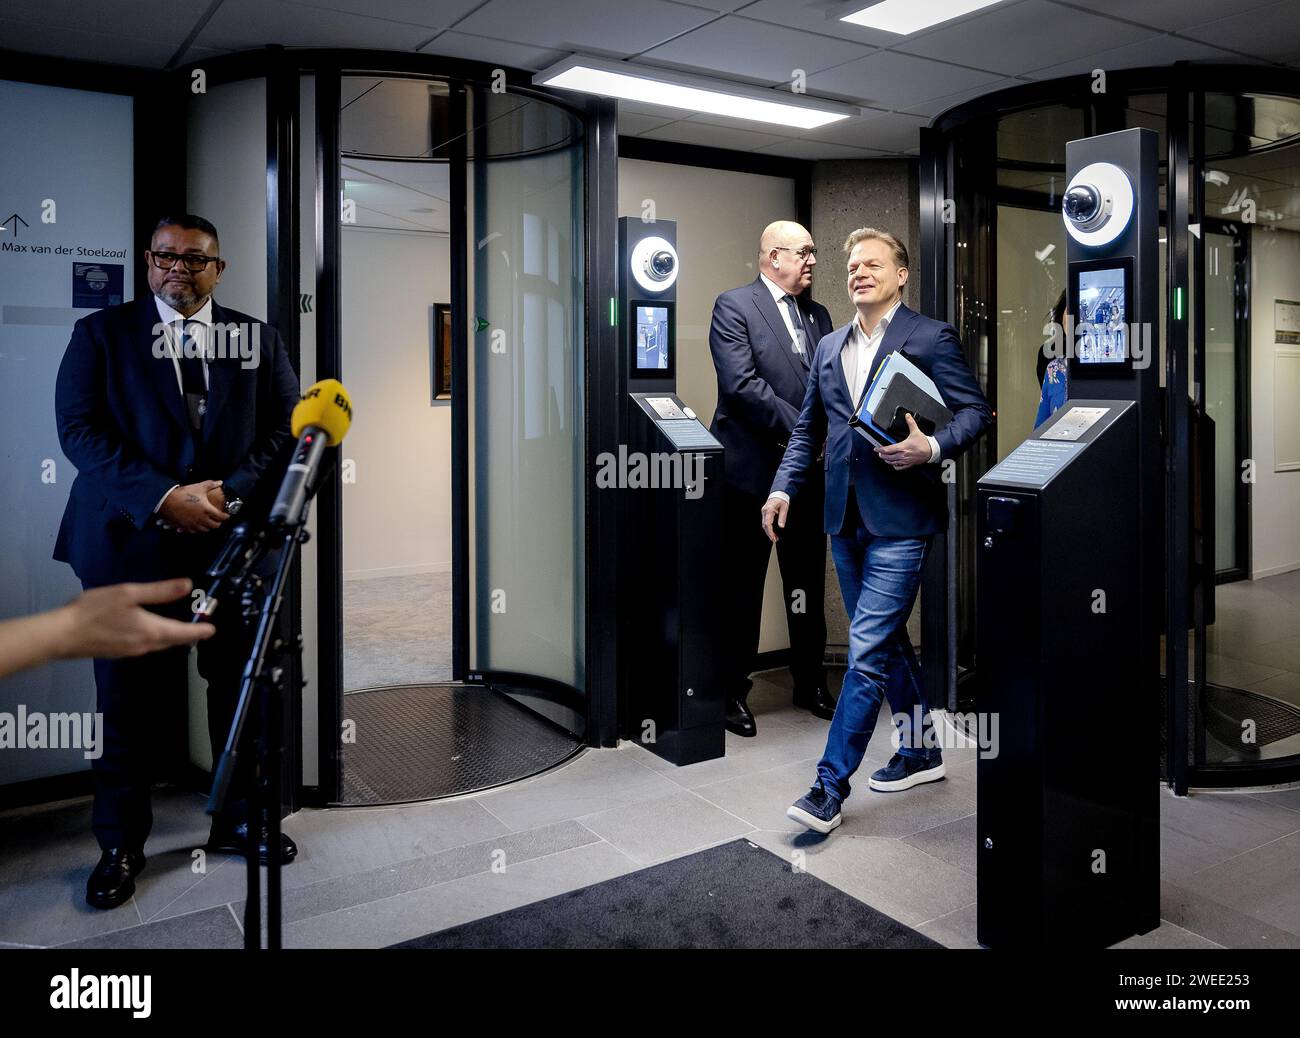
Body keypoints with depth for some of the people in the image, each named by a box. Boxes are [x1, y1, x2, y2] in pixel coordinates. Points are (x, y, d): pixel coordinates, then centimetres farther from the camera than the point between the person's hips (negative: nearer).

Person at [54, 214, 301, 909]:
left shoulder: (257, 338, 10)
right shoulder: (101, 334, 5)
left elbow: (287, 428, 4)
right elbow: (79, 429, -5)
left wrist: (230, 490, -11)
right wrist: (163, 498, -16)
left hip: (234, 538, 2)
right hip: (132, 541, -1)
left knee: (240, 688, 10)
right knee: (129, 698, 5)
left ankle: (239, 820, 28)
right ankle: (120, 845, 22)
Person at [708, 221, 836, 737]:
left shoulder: (818, 315, 16)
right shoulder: (733, 306, -5)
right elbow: (741, 384, -16)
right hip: (753, 468, -6)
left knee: (808, 584, 13)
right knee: (742, 588, 3)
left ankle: (810, 683, 27)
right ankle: (733, 692, 15)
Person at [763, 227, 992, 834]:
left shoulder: (931, 339, -2)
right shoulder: (829, 347, 16)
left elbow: (976, 411, -4)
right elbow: (808, 428, 19)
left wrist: (933, 448, -22)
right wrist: (785, 487, 7)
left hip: (899, 519, -7)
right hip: (846, 517, 7)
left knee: (868, 650, -9)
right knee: (885, 641, 16)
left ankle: (829, 788, -4)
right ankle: (920, 751, 33)